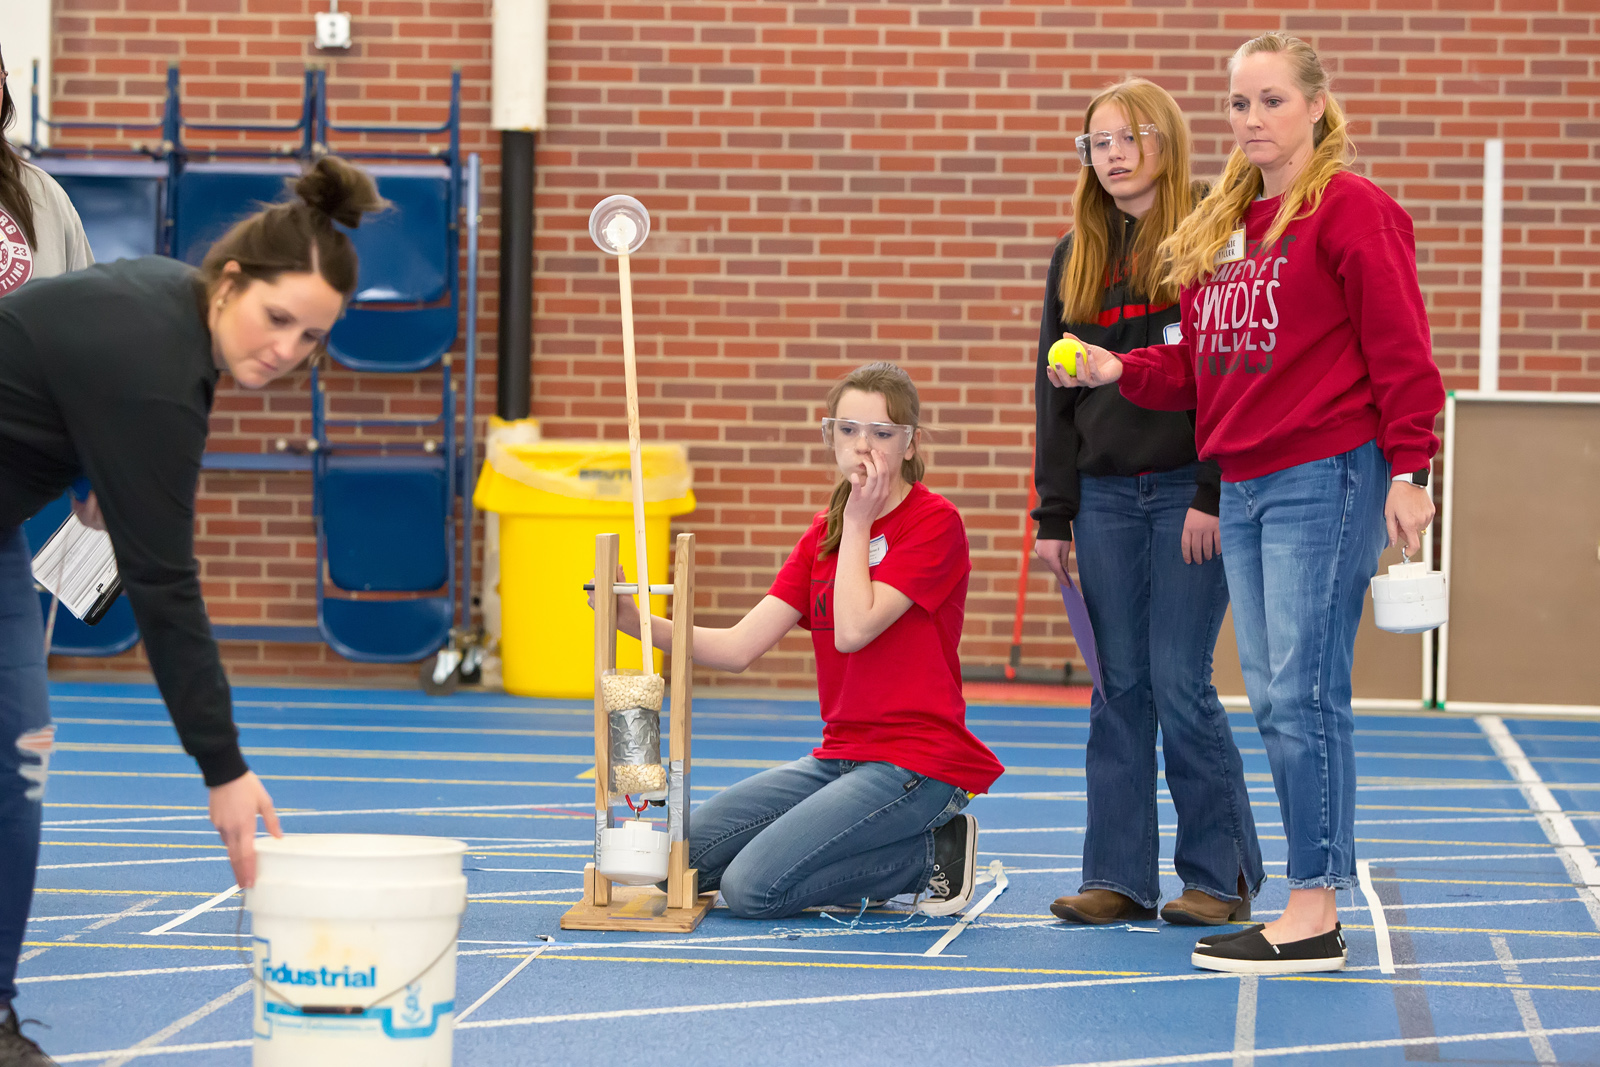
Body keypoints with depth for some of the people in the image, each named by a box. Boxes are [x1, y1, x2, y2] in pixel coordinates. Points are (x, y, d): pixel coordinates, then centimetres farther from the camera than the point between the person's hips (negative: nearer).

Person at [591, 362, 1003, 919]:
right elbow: (739, 647, 3)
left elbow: (853, 628, -20)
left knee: (752, 886, -20)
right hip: (838, 757, 8)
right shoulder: (824, 530, 12)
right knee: (686, 855, -2)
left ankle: (929, 855, -2)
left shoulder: (935, 522, -9)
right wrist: (638, 622, -10)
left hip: (917, 763, -8)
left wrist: (857, 522, -11)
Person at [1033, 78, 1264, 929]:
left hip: (1189, 493, -5)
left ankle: (1221, 875, 6)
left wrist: (1215, 495, -15)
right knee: (1120, 689, 6)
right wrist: (1053, 513, 9)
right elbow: (1055, 388, 14)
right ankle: (1118, 876, 11)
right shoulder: (1075, 257, 13)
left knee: (1180, 683, -6)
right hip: (1104, 497, 5)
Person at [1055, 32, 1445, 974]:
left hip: (1326, 479, -8)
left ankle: (1316, 913, -5)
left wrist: (1408, 471, -14)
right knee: (1272, 699, 7)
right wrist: (1122, 371, 3)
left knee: (1306, 694, -9)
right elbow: (1199, 364, 20)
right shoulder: (1218, 228, 17)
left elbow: (1401, 350, -10)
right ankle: (1316, 901, 12)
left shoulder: (1351, 209, -6)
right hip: (1243, 487, 8)